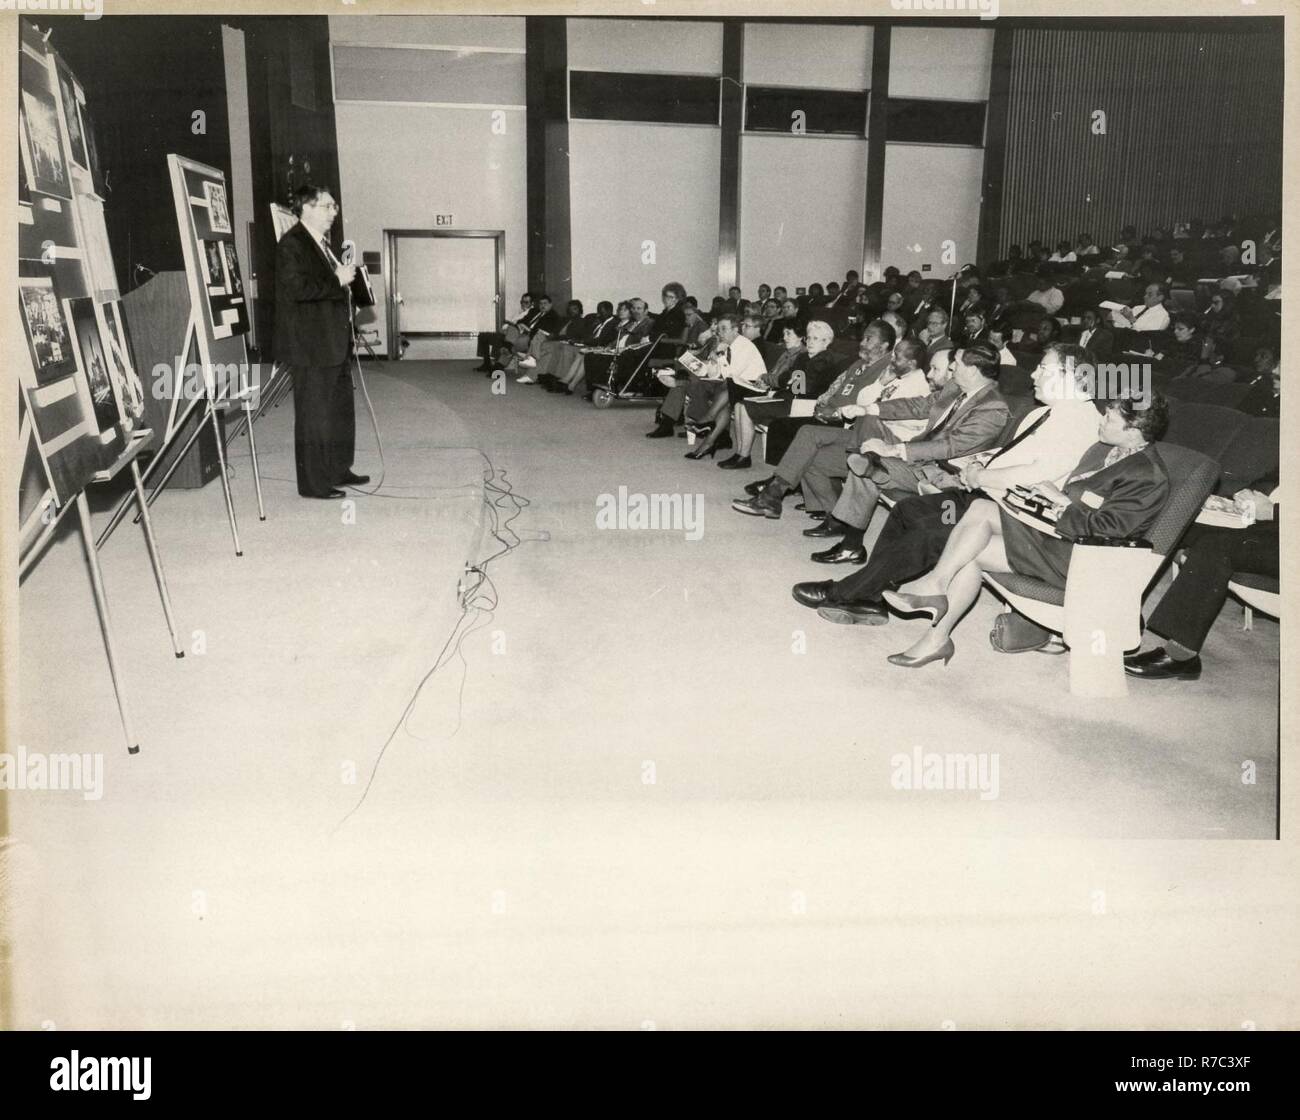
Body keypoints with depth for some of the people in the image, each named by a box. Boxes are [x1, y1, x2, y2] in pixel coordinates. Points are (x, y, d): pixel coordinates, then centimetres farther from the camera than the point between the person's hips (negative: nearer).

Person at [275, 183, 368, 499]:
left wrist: (346, 276, 12)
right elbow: (296, 289, -24)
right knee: (314, 415, -4)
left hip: (334, 343, 10)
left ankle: (339, 470, 29)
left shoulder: (323, 244, 18)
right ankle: (313, 483, 4)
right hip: (311, 346, -10)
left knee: (342, 410, 17)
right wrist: (337, 281, -18)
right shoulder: (291, 244, -12)